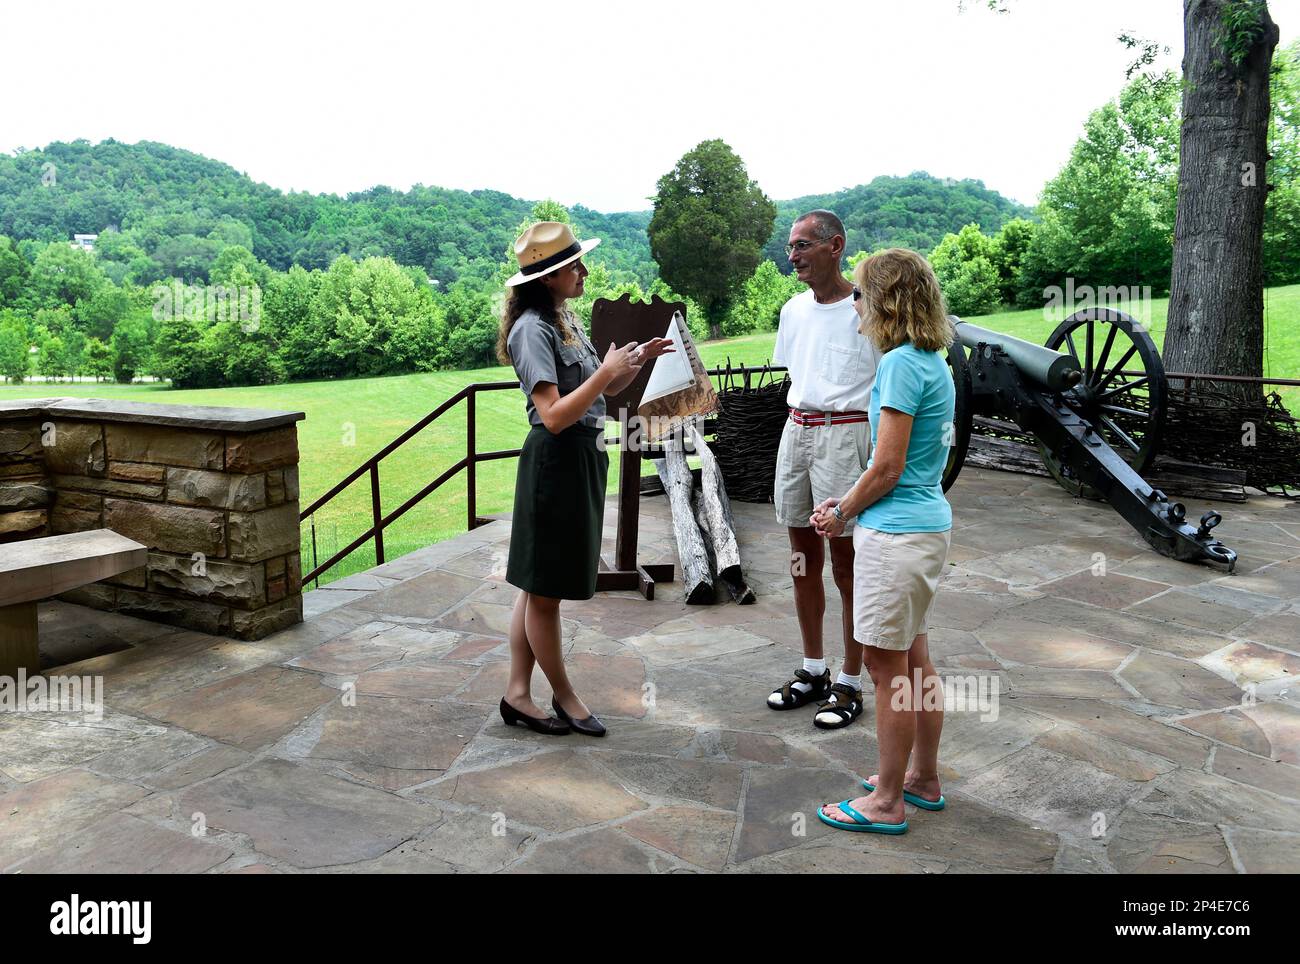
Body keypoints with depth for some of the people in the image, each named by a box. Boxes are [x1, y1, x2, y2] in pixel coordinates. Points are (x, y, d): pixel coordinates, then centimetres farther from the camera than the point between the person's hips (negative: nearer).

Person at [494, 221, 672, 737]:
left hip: (582, 459, 10)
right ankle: (564, 696, 20)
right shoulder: (533, 329, -16)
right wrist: (606, 370, -21)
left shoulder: (566, 319, 13)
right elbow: (554, 416, -23)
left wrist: (639, 359, 2)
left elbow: (606, 389, 17)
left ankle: (517, 693, 22)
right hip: (555, 462, -10)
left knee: (539, 586, 13)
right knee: (544, 589, 6)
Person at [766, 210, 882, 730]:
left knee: (846, 565, 0)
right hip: (796, 429, 7)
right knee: (803, 559, 13)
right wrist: (797, 429, 18)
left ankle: (850, 684, 13)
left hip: (845, 434, -7)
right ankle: (813, 671, 27)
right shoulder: (794, 310, 12)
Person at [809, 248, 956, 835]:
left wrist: (842, 513, -3)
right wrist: (850, 501, 12)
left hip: (896, 532, -10)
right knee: (913, 657, 19)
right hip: (929, 521, 10)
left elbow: (887, 468, -18)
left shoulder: (902, 364, -18)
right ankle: (923, 779, 33)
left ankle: (886, 803, 14)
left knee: (887, 665, 1)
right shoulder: (933, 361, 11)